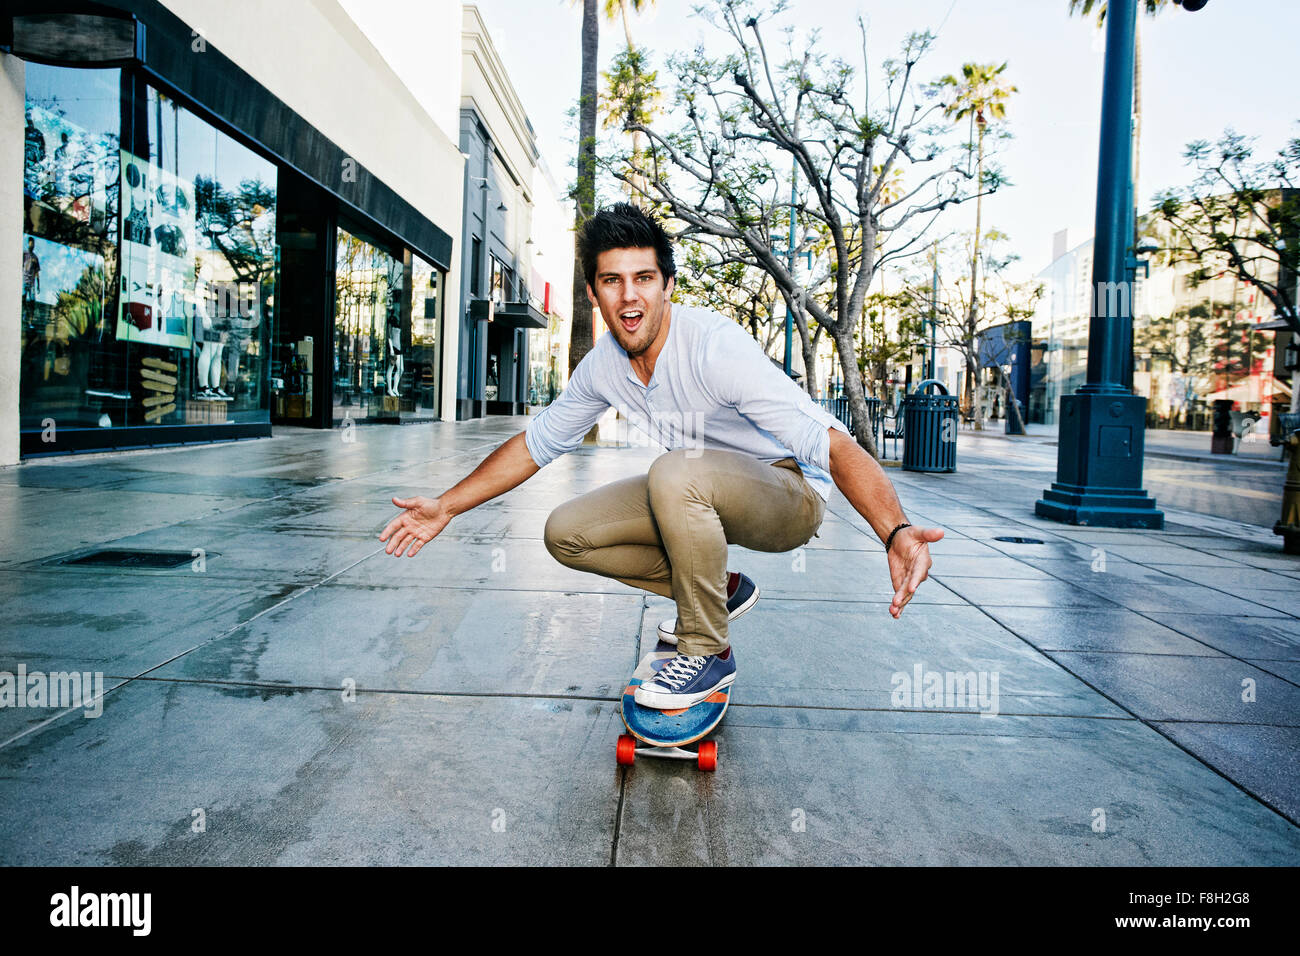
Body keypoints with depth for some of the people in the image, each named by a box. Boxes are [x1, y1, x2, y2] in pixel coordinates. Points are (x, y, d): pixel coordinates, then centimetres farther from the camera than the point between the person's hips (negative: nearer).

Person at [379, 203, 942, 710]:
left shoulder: (715, 347, -29)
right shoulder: (602, 366, -7)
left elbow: (832, 443, -38)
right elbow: (536, 443, 8)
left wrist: (895, 533, -54)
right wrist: (446, 507, 4)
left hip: (790, 494, -7)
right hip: (704, 496, 7)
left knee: (676, 473, -38)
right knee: (566, 533, -4)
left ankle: (708, 653, -16)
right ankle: (720, 591, 9)